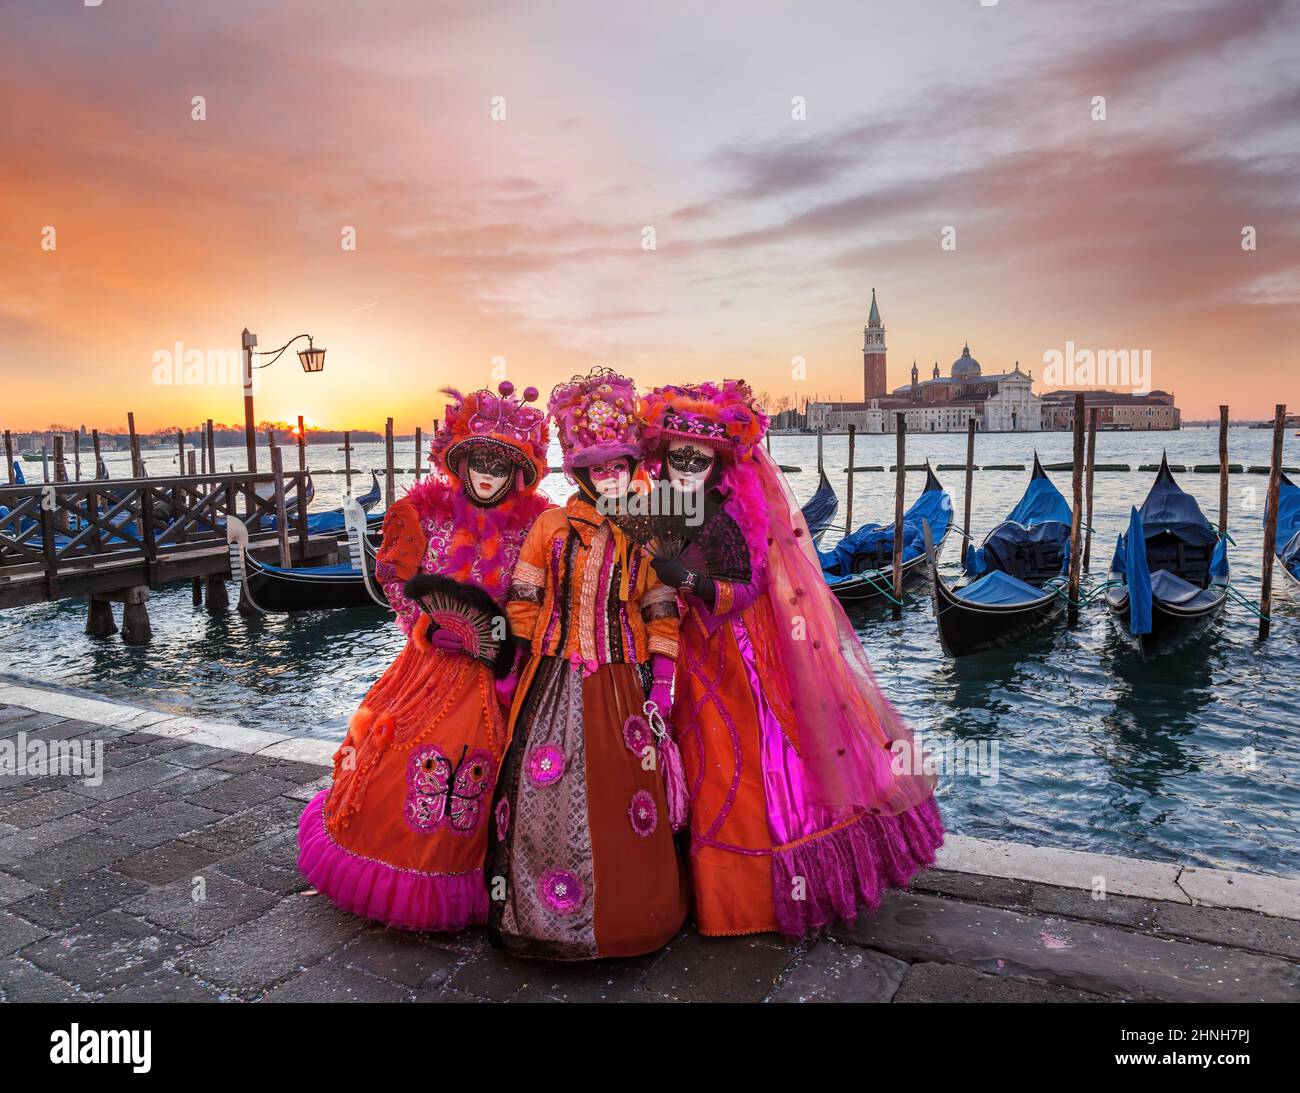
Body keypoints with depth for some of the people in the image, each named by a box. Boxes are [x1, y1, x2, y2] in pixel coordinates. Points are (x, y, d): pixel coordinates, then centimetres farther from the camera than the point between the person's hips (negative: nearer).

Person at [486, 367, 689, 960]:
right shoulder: (552, 526, 1)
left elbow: (662, 617, 3)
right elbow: (522, 602, 4)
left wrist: (661, 688, -2)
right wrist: (524, 667, 1)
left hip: (622, 685, 1)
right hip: (554, 685, 0)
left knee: (624, 797, 5)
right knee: (548, 794, 1)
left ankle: (630, 911, 23)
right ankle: (542, 910, 19)